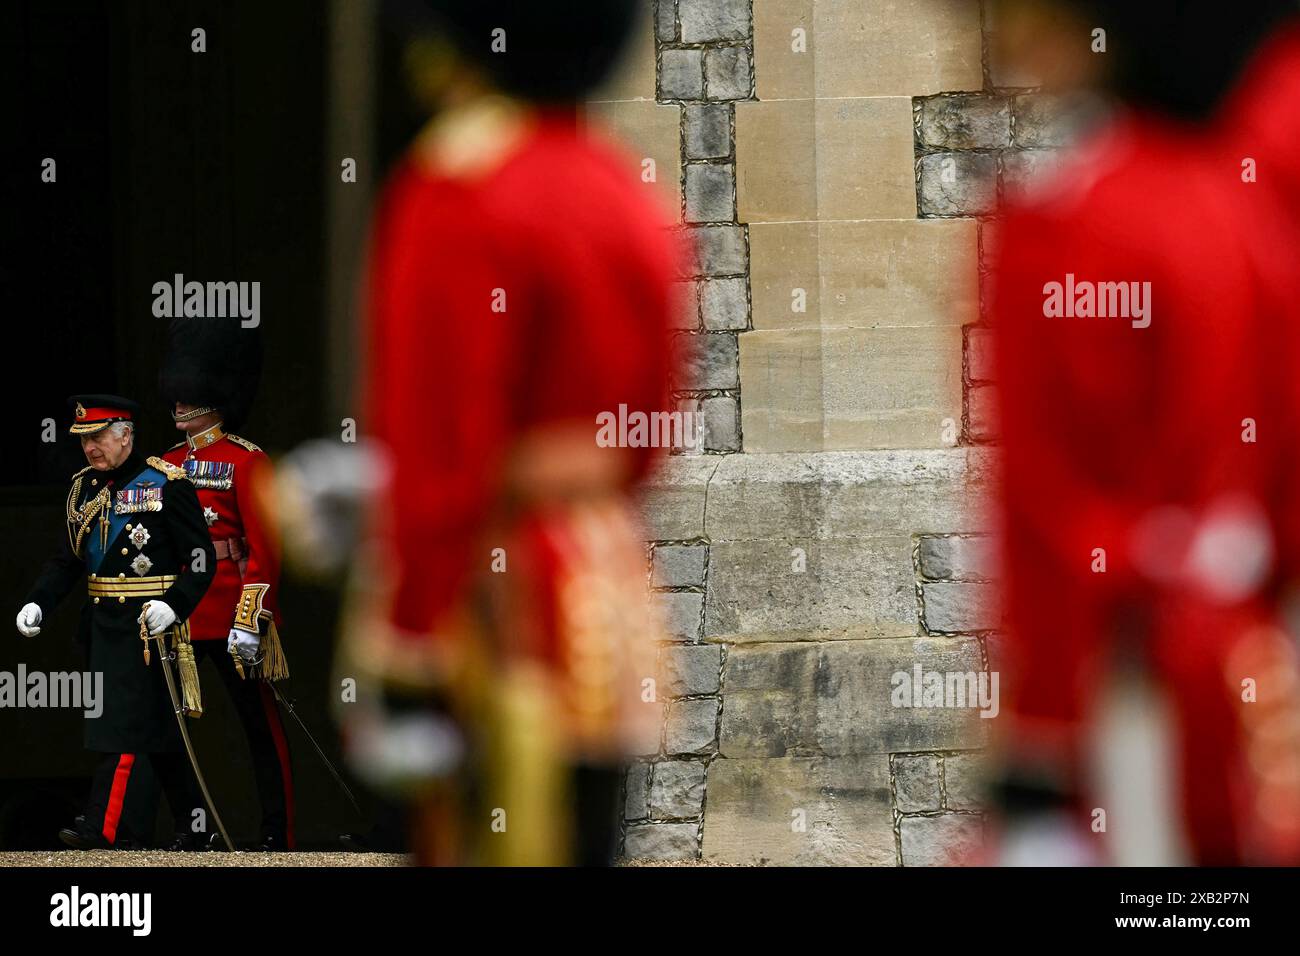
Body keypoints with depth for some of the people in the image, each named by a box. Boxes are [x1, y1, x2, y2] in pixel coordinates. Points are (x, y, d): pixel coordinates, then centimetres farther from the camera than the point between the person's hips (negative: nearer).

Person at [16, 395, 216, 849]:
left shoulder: (166, 485, -8)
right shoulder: (84, 487, 11)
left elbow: (201, 559, -9)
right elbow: (67, 558, 14)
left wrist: (174, 605, -24)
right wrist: (38, 603, -1)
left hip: (148, 623, -7)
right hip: (103, 624, 7)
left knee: (123, 727, -12)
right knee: (161, 730, 12)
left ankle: (105, 828, -14)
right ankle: (192, 824, 19)